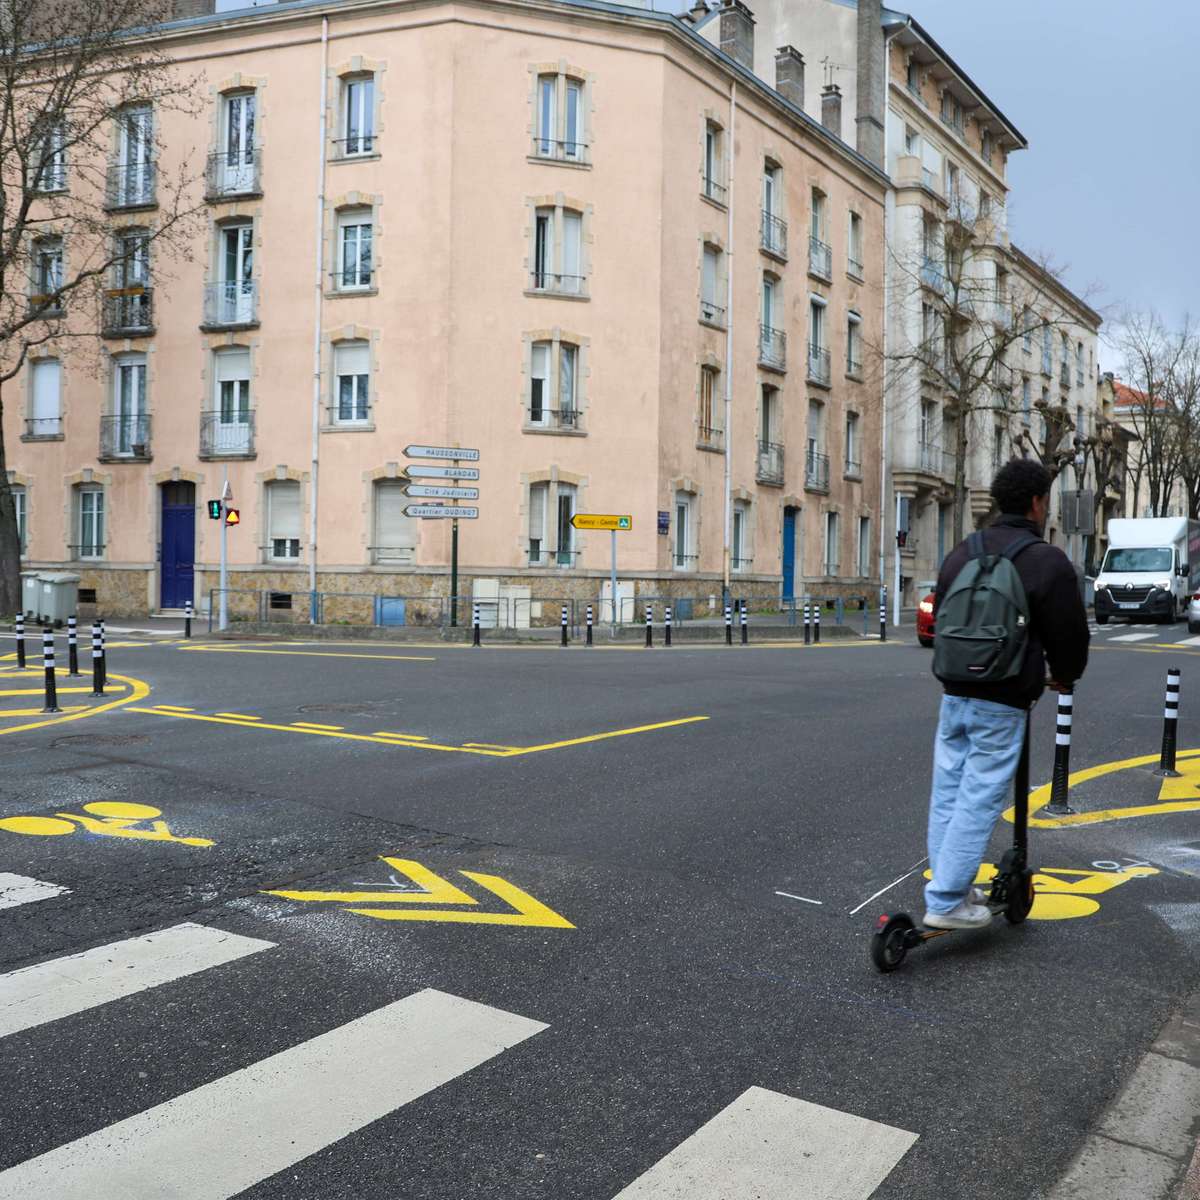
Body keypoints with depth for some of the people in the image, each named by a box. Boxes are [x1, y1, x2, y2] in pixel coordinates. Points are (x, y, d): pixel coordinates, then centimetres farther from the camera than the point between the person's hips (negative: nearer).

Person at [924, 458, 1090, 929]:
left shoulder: (960, 554, 10)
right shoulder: (1048, 562, -9)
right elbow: (1069, 634, -4)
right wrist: (1063, 677, 17)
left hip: (954, 696, 6)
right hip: (1002, 705, -6)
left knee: (948, 793, 13)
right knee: (979, 801, -2)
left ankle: (950, 885, 22)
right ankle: (945, 902, -1)